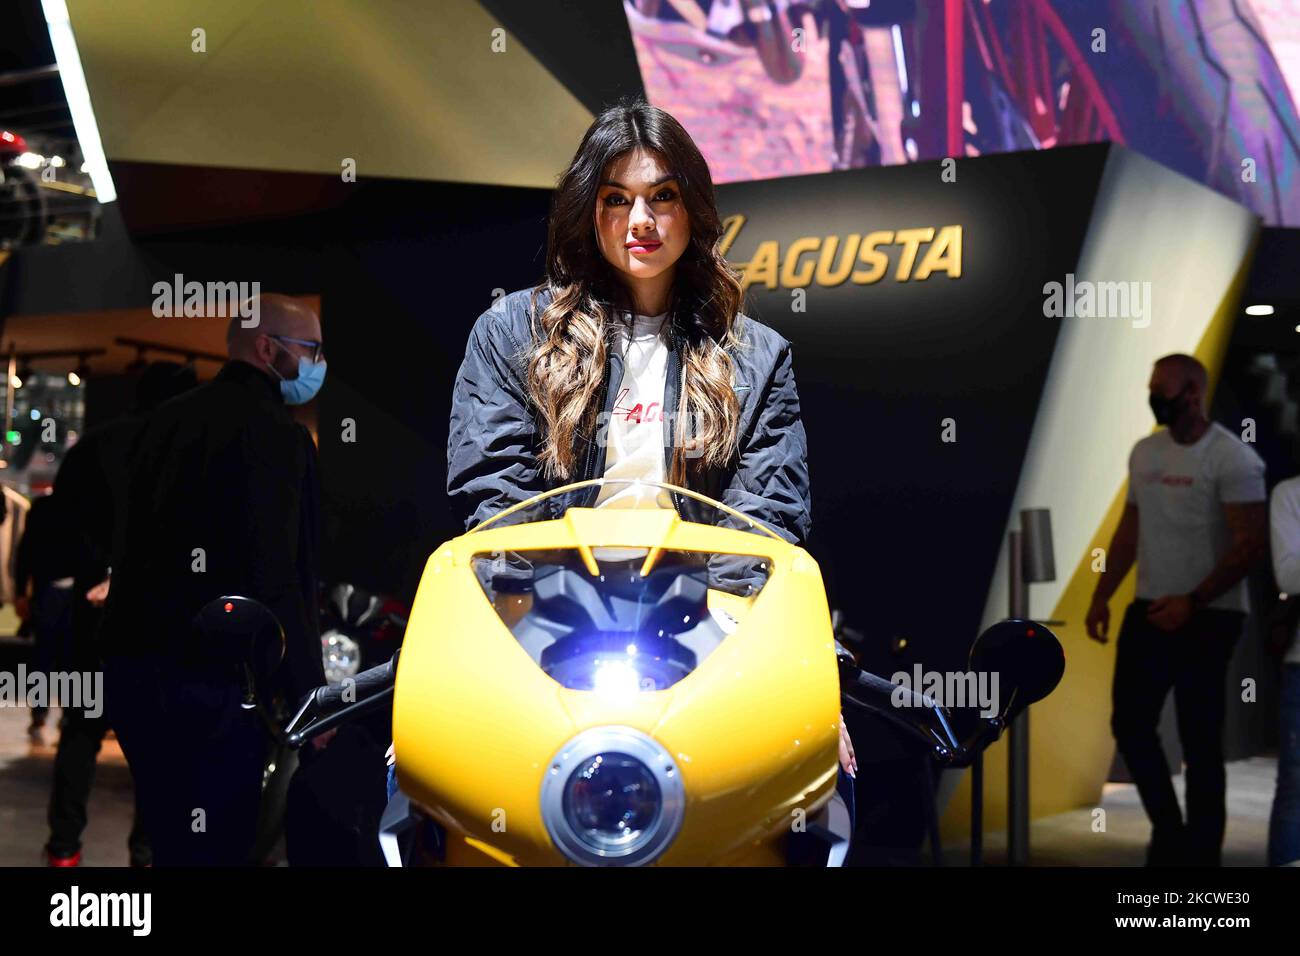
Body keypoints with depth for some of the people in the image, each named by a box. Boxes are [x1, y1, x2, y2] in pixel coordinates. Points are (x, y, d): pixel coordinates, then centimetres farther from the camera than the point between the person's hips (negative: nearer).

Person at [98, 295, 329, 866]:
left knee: (172, 840, 19)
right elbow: (276, 579, -18)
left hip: (131, 665, 9)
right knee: (213, 849, -2)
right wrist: (311, 692, -13)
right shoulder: (274, 433, -12)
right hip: (209, 685, -9)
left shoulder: (168, 420, 15)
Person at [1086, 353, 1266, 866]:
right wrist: (1101, 597, 9)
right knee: (1130, 723, 7)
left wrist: (1192, 602, -22)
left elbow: (1250, 546, -16)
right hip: (1149, 610, 7)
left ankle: (1200, 850, 12)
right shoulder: (1145, 452, 9)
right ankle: (1167, 829, 26)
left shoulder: (1231, 457, -12)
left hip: (1207, 617, -6)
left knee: (1199, 740, 0)